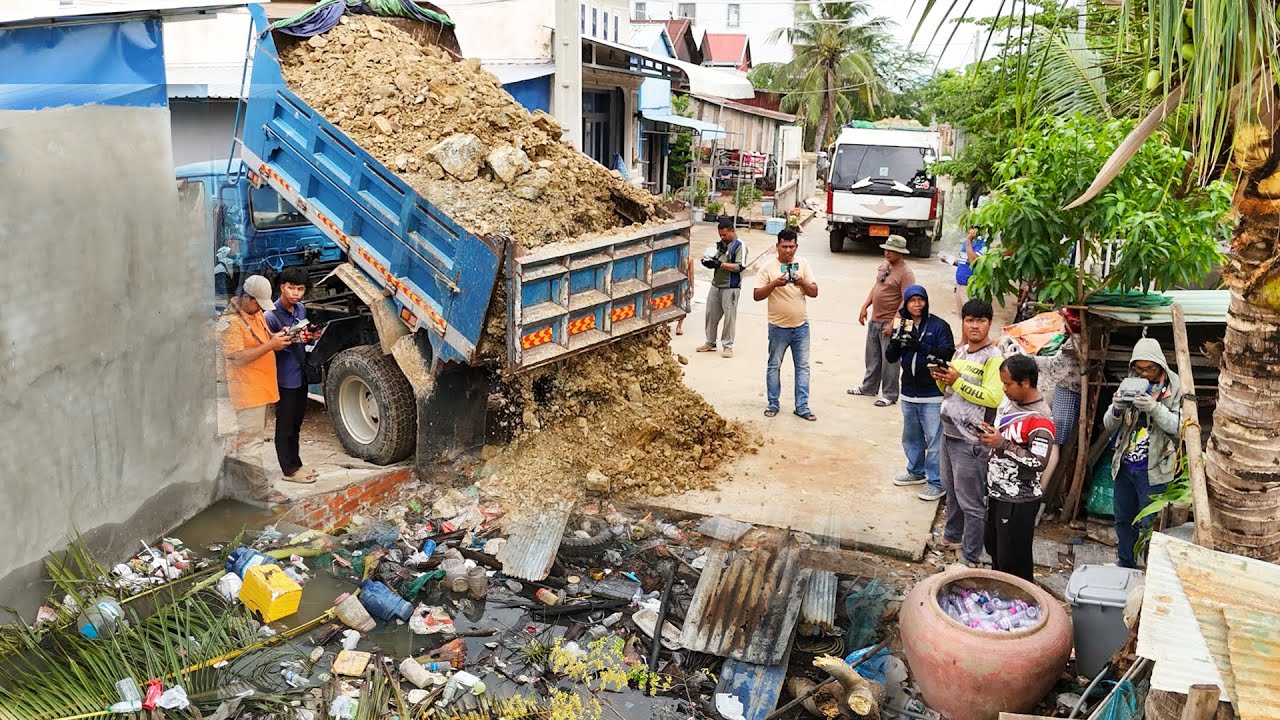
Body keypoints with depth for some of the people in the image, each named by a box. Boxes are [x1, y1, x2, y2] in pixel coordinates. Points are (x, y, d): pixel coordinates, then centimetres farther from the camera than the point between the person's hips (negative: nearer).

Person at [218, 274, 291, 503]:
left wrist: (276, 337, 4)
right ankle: (260, 489, -5)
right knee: (251, 439, -6)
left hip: (262, 386, 10)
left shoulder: (256, 313, 13)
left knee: (255, 437, 17)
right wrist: (270, 345, -23)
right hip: (247, 389, -10)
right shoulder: (230, 322, -16)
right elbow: (239, 358, -22)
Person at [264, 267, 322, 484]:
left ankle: (295, 463, 30)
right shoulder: (272, 316, -18)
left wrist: (310, 337, -3)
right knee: (285, 426, 4)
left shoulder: (301, 309, 5)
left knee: (296, 424, 18)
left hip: (301, 375, 7)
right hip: (285, 379, -7)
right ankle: (289, 470, 13)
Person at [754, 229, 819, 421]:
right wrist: (774, 284, -22)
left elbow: (814, 292, 0)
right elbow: (757, 296, -8)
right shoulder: (769, 267, -5)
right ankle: (773, 404, 20)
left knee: (803, 367, 5)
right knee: (774, 366, 8)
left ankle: (802, 406, 12)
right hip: (778, 327, -2)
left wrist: (802, 283, -20)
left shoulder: (802, 264, 3)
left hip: (801, 326, 2)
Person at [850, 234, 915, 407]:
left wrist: (893, 324, -23)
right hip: (874, 320, 8)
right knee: (872, 357, 20)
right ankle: (869, 387, 34)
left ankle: (889, 395, 11)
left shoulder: (906, 274, -17)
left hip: (889, 323, -8)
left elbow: (906, 302, -20)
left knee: (889, 360, 1)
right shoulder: (883, 266, 9)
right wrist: (865, 307, 14)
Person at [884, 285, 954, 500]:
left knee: (935, 438, -4)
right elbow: (890, 357, 5)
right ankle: (916, 472, 36)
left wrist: (919, 346, -28)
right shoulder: (902, 326, 7)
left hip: (933, 395, -6)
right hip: (909, 393, 6)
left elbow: (948, 353, -18)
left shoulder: (939, 326, -8)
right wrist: (896, 342, -16)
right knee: (911, 436, 19)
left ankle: (937, 483, 4)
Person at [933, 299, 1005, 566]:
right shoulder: (960, 351, 11)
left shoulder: (993, 358, -15)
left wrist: (957, 381, -23)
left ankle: (970, 559, 10)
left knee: (971, 502, 0)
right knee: (952, 492, 24)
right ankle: (952, 537, 41)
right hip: (949, 433, 8)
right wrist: (941, 379, -2)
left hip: (971, 441, -8)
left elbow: (993, 397, -26)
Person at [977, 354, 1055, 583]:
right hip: (998, 491, 9)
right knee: (994, 549, 22)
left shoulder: (1039, 420, -22)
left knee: (1013, 560, 2)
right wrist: (989, 435, 1)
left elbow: (1038, 462, -26)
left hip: (1019, 500, -9)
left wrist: (1002, 444, -26)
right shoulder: (1010, 401, 4)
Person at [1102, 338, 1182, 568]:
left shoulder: (1174, 389, -7)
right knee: (1123, 519, 15)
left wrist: (1155, 408, -32)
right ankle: (1125, 566, 30)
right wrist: (1116, 410, -19)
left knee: (1149, 523, -1)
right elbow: (1108, 426, 3)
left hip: (1152, 470, -5)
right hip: (1124, 465, 5)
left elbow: (1178, 426, -17)